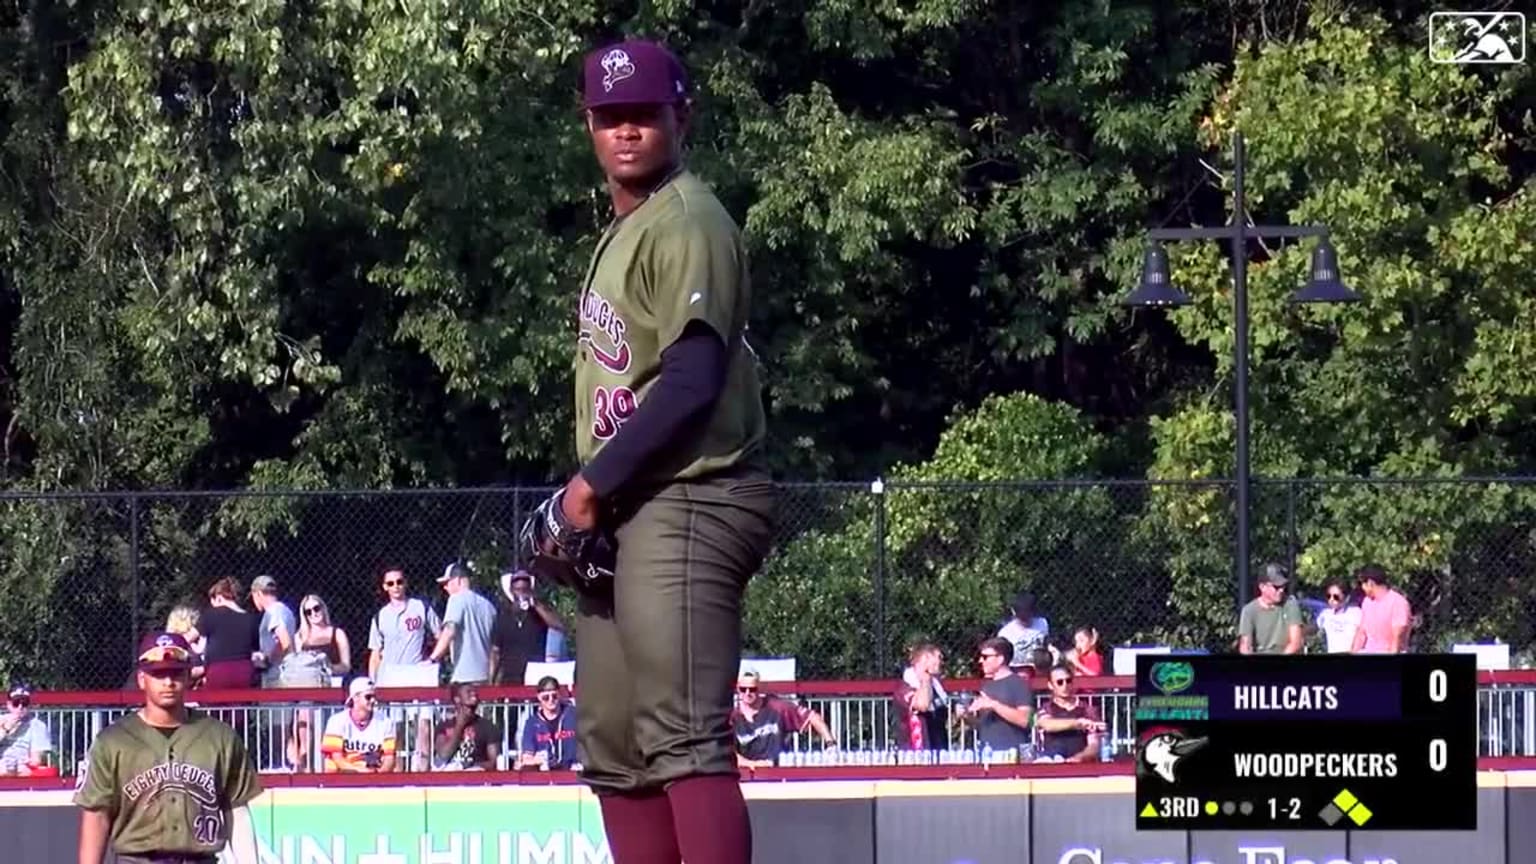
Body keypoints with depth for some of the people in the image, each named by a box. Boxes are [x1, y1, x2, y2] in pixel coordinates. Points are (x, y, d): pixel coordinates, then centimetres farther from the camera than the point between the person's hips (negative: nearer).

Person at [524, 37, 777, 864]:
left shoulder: (686, 224, -9)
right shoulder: (618, 234, 21)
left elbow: (692, 383, -19)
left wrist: (595, 482, -16)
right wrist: (578, 503, 12)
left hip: (686, 503, -10)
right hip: (621, 513, 10)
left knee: (683, 736, -19)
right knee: (613, 748, 11)